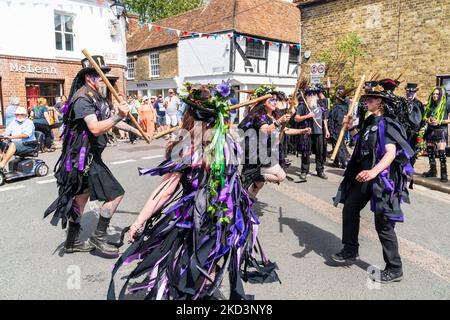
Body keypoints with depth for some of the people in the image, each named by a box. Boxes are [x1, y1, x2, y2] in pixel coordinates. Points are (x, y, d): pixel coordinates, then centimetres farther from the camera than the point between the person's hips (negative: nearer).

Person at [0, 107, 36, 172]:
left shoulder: (29, 123, -2)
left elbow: (25, 135, -18)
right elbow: (6, 133, 11)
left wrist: (11, 137, -27)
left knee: (13, 144, -32)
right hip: (14, 144, 6)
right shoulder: (13, 122, 18)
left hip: (28, 145, -6)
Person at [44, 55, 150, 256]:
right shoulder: (83, 99, -18)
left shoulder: (98, 97, 11)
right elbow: (95, 128, -31)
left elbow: (110, 121, 23)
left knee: (81, 196, 17)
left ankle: (72, 242, 30)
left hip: (90, 156, 10)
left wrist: (135, 130, 25)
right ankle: (99, 237, 4)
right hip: (84, 157, -10)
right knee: (115, 194, -8)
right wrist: (118, 116, -36)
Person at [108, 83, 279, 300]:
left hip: (192, 222, -4)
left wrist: (139, 221, -13)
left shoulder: (188, 147, -18)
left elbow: (165, 190, -19)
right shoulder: (229, 141, -5)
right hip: (224, 221, 5)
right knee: (209, 278, 26)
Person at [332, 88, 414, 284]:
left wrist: (374, 171, -40)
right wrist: (351, 128, 15)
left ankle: (394, 270, 12)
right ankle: (350, 252, 31)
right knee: (349, 209, 15)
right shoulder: (370, 121, 12)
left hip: (383, 178, -9)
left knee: (383, 224, -4)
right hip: (364, 176, 9)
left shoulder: (388, 124, -14)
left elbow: (391, 153, -25)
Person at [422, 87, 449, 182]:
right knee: (430, 151, 8)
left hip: (440, 131, -5)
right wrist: (428, 120, -5)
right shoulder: (430, 105, 12)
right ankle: (433, 170, 21)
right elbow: (425, 117, 17)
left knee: (441, 152, -12)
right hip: (430, 131, 5)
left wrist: (439, 122, -19)